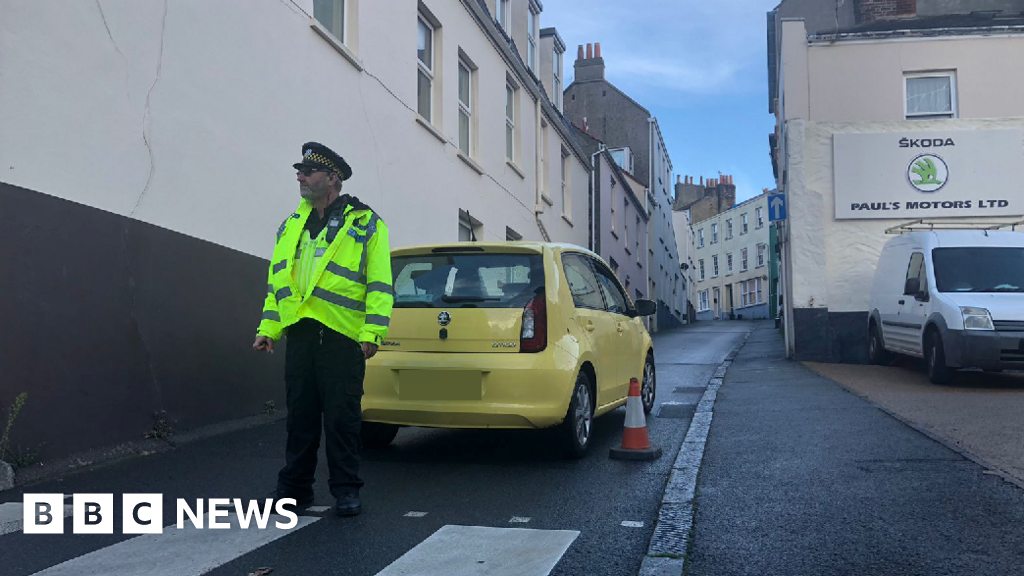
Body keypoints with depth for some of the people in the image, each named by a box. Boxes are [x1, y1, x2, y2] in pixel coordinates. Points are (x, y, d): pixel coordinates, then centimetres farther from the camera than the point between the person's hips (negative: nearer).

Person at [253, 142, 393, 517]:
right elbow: (277, 280, 19)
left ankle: (346, 490, 13)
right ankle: (294, 487, 22)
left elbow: (379, 283, -6)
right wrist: (268, 328, 12)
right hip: (300, 332, 5)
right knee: (300, 415, 11)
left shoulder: (365, 223, 0)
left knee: (342, 417, 1)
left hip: (342, 335, -5)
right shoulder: (292, 225, 18)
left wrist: (372, 331, -14)